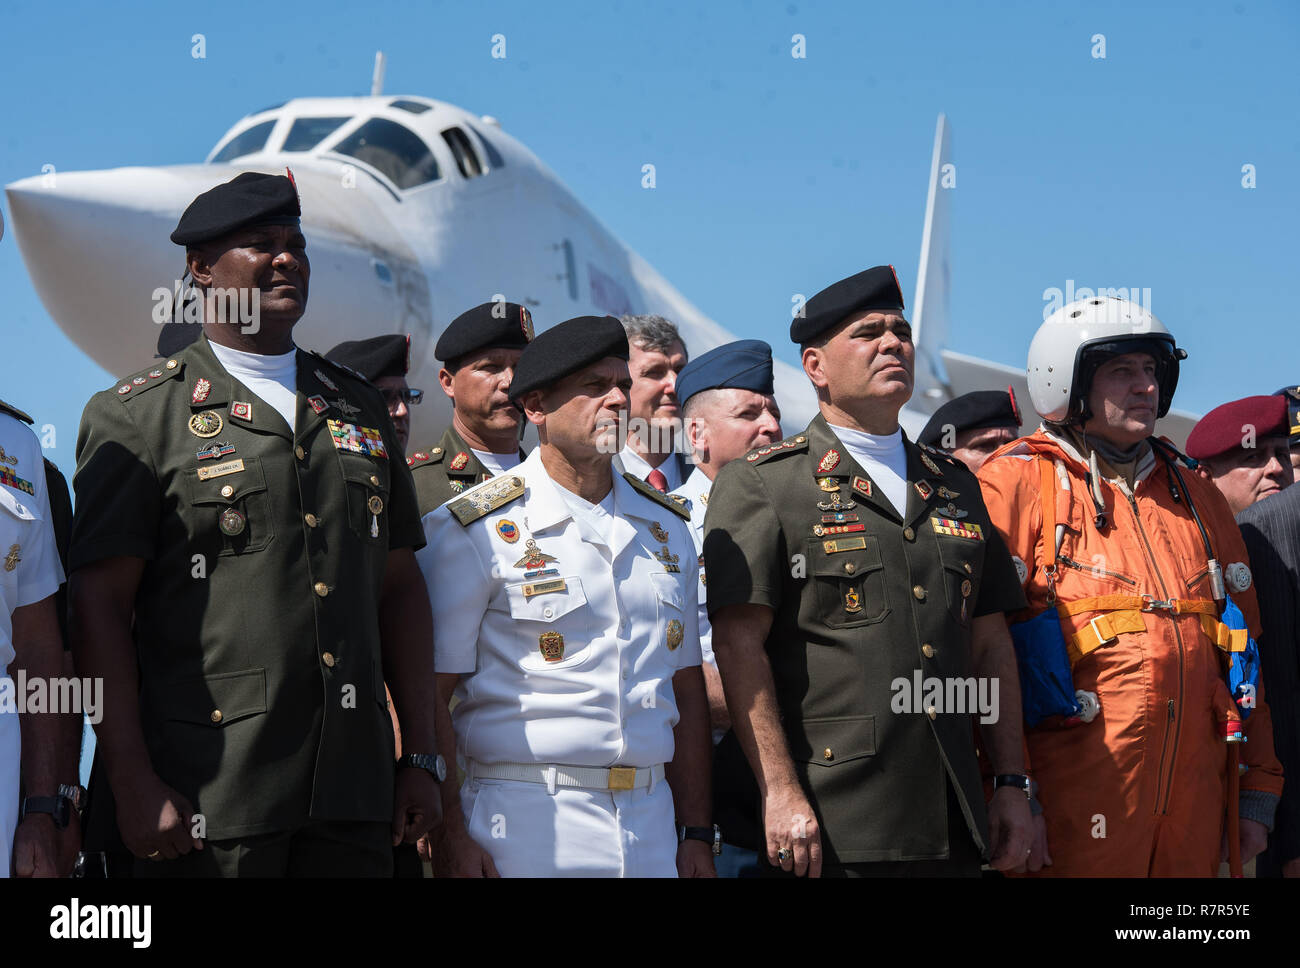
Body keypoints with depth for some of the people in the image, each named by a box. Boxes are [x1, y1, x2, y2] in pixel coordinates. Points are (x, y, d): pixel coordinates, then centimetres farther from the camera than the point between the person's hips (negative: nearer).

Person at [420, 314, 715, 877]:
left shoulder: (666, 528, 13)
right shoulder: (473, 530, -4)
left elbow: (685, 686, 16)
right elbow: (427, 697, -7)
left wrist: (698, 833, 10)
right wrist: (451, 835, -15)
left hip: (650, 825, 5)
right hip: (526, 825, -5)